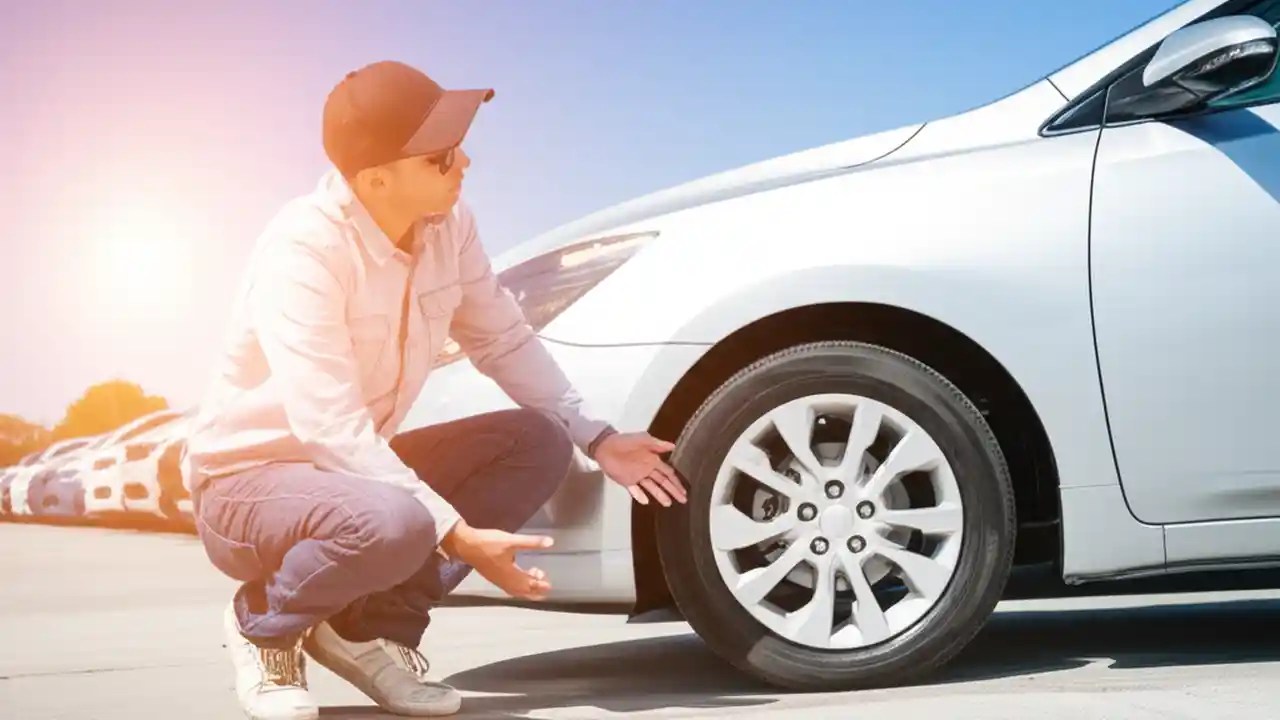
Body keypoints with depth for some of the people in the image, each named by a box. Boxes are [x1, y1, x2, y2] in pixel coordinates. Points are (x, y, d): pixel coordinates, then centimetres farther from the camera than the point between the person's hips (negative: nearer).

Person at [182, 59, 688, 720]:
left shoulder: (448, 226, -7)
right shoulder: (302, 250, -29)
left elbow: (504, 341, 5)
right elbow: (330, 428, -34)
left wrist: (596, 437, -5)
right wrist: (455, 536, -36)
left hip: (356, 465, 8)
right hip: (248, 482, -7)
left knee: (540, 440, -8)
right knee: (393, 523, -38)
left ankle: (370, 630, -1)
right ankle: (265, 624, -4)